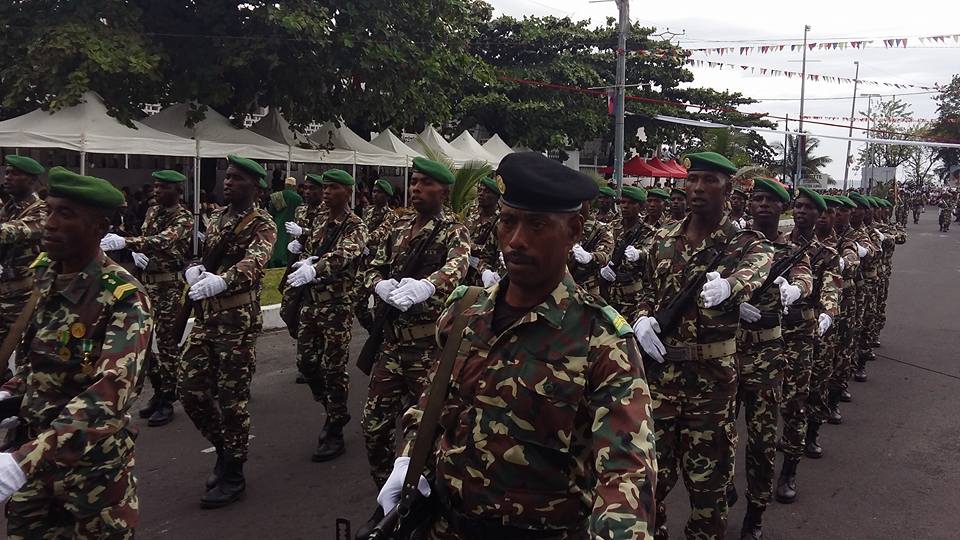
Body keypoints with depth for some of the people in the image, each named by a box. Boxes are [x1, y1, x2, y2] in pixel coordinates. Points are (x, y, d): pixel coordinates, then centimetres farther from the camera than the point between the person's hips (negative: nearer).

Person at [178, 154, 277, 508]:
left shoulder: (262, 225, -8)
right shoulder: (217, 217, 14)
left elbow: (254, 262, -26)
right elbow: (200, 253, 18)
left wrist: (221, 281, -45)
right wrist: (193, 270, -7)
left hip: (238, 319, -7)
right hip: (206, 315, 7)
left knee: (232, 397, -1)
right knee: (189, 387, 8)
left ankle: (233, 475, 13)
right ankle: (225, 449, 29)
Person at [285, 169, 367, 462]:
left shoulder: (355, 226, -9)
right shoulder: (319, 222, 14)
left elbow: (345, 254, -28)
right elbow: (306, 253, 18)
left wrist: (315, 268, -46)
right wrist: (305, 261, -8)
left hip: (337, 304, -7)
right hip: (311, 300, 7)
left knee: (333, 368, -3)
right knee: (306, 362, 10)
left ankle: (335, 433, 8)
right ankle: (335, 412, 30)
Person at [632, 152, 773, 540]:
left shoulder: (744, 243, -6)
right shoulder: (663, 239, 7)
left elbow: (756, 267, -30)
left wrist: (727, 285, -53)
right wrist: (642, 318, -6)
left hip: (712, 373, -3)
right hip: (659, 367, 3)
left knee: (707, 471, 9)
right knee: (651, 465, 12)